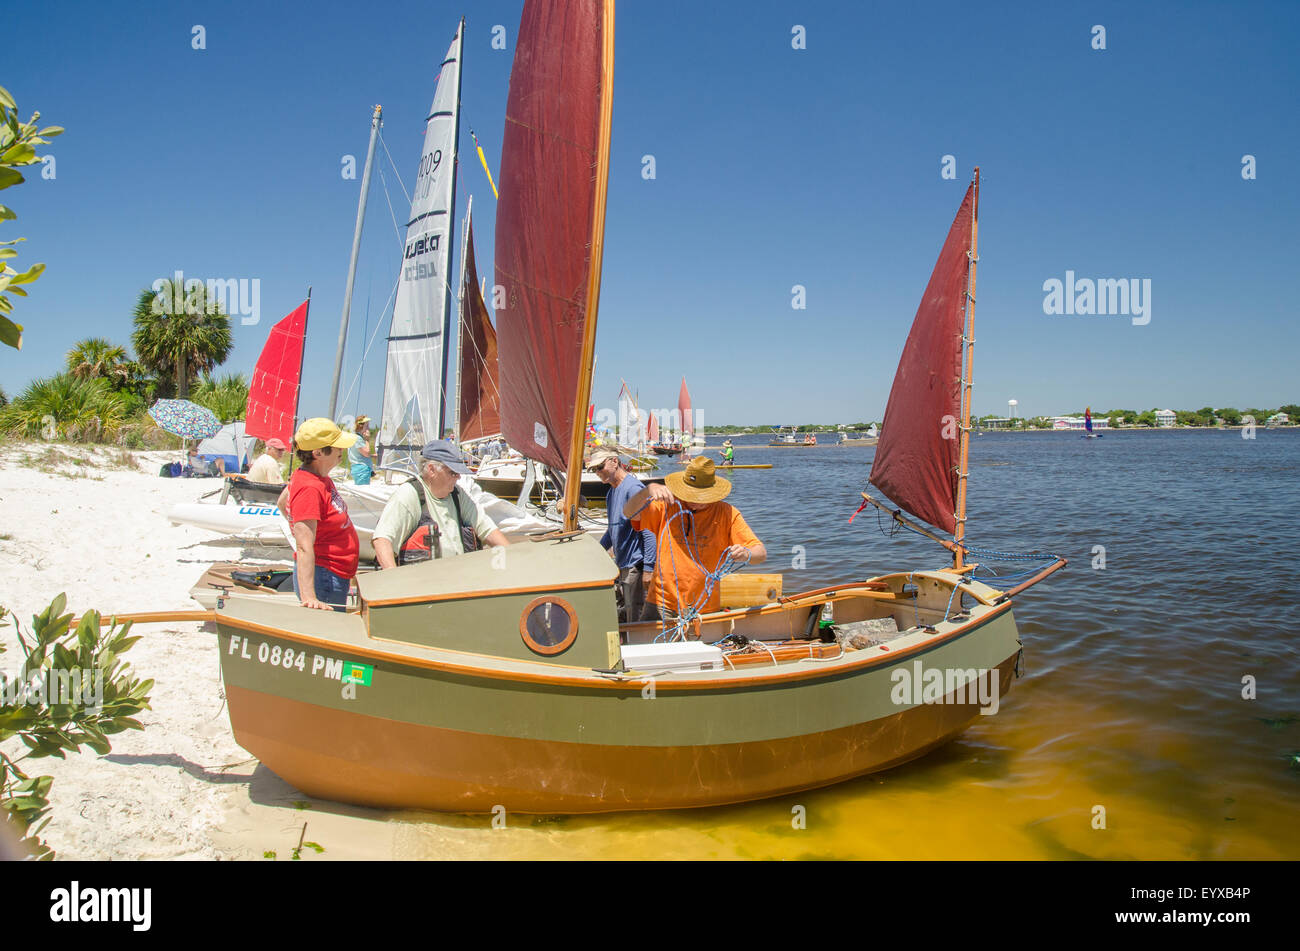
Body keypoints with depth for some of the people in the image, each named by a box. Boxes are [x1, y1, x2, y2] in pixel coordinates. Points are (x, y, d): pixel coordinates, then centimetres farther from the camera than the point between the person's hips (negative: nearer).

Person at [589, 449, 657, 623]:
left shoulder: (633, 488, -17)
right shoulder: (612, 492, 13)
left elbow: (648, 530, -21)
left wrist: (648, 569, -23)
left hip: (636, 566, -9)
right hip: (620, 564, 10)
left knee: (638, 620, -3)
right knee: (621, 616, 18)